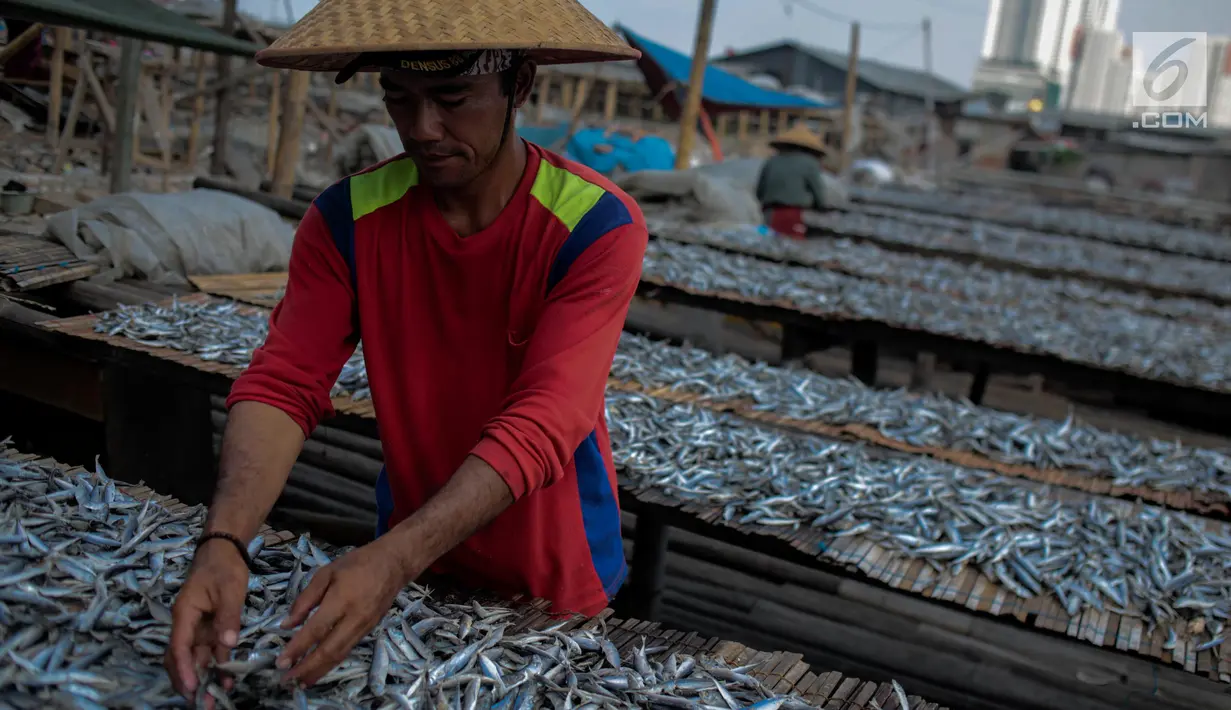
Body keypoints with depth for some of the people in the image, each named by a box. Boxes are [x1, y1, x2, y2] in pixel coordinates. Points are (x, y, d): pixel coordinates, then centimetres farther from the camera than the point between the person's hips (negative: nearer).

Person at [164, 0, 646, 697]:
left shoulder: (597, 227, -25)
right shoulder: (348, 219, -14)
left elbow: (539, 425, -33)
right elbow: (283, 386, -20)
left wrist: (394, 559, -45)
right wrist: (225, 541, -37)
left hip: (555, 580, -2)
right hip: (405, 560, 3)